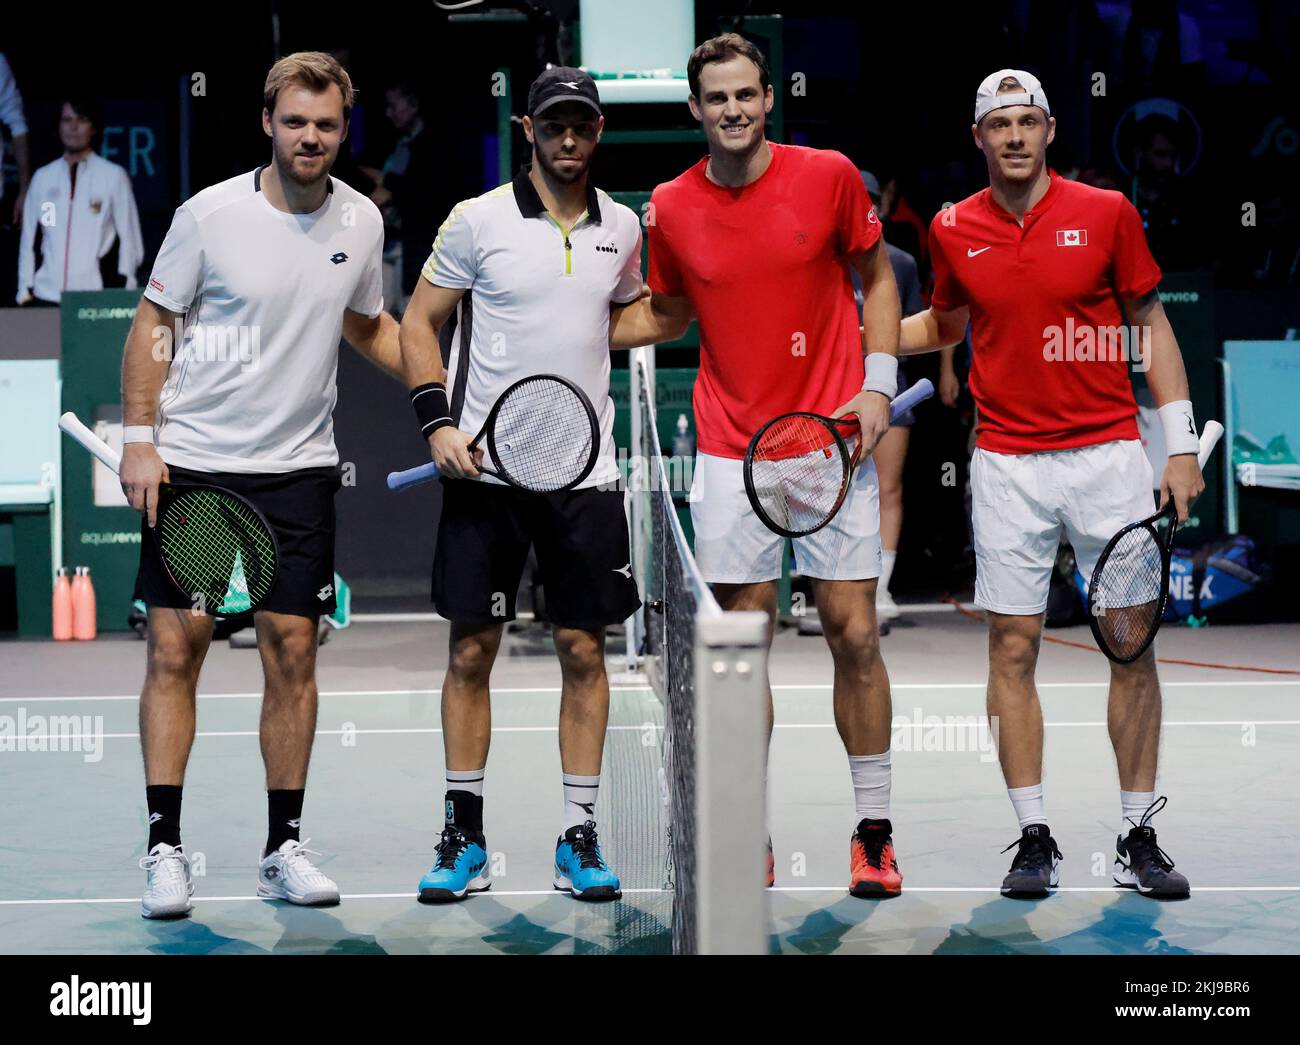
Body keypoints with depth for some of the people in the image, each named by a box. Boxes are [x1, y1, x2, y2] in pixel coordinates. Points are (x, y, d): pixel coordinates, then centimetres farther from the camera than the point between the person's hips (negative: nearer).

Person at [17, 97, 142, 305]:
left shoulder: (114, 176, 4)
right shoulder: (42, 178, 11)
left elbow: (130, 240, 5)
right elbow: (29, 240, 13)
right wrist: (25, 290, 7)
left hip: (96, 299, -2)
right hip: (47, 296, 2)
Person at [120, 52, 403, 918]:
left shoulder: (361, 221, 3)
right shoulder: (211, 214, -7)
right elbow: (154, 323, 0)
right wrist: (139, 439, -7)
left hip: (299, 470, 3)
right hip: (191, 460, -3)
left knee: (293, 650, 2)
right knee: (175, 649, -2)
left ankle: (285, 847, 12)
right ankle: (166, 847, 5)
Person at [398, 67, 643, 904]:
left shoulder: (622, 229, 8)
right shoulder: (478, 221, -2)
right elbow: (420, 322, 3)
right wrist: (439, 421, -7)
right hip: (485, 467, -2)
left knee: (584, 651, 3)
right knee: (472, 652, 2)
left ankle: (580, 836, 12)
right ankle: (464, 837, 12)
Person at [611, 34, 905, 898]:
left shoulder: (829, 176, -3)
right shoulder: (672, 208, 2)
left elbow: (877, 277, 9)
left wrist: (877, 382, -2)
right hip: (732, 452, 1)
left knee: (854, 635, -1)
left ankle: (875, 830, 11)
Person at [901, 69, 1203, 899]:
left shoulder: (1107, 213, 0)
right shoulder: (954, 231, 5)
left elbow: (1151, 325, 5)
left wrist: (1180, 446, 0)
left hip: (1109, 456, -1)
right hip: (1008, 464, 1)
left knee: (1132, 644, 0)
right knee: (1014, 648, 0)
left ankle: (1140, 838, 9)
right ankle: (1035, 839, 8)